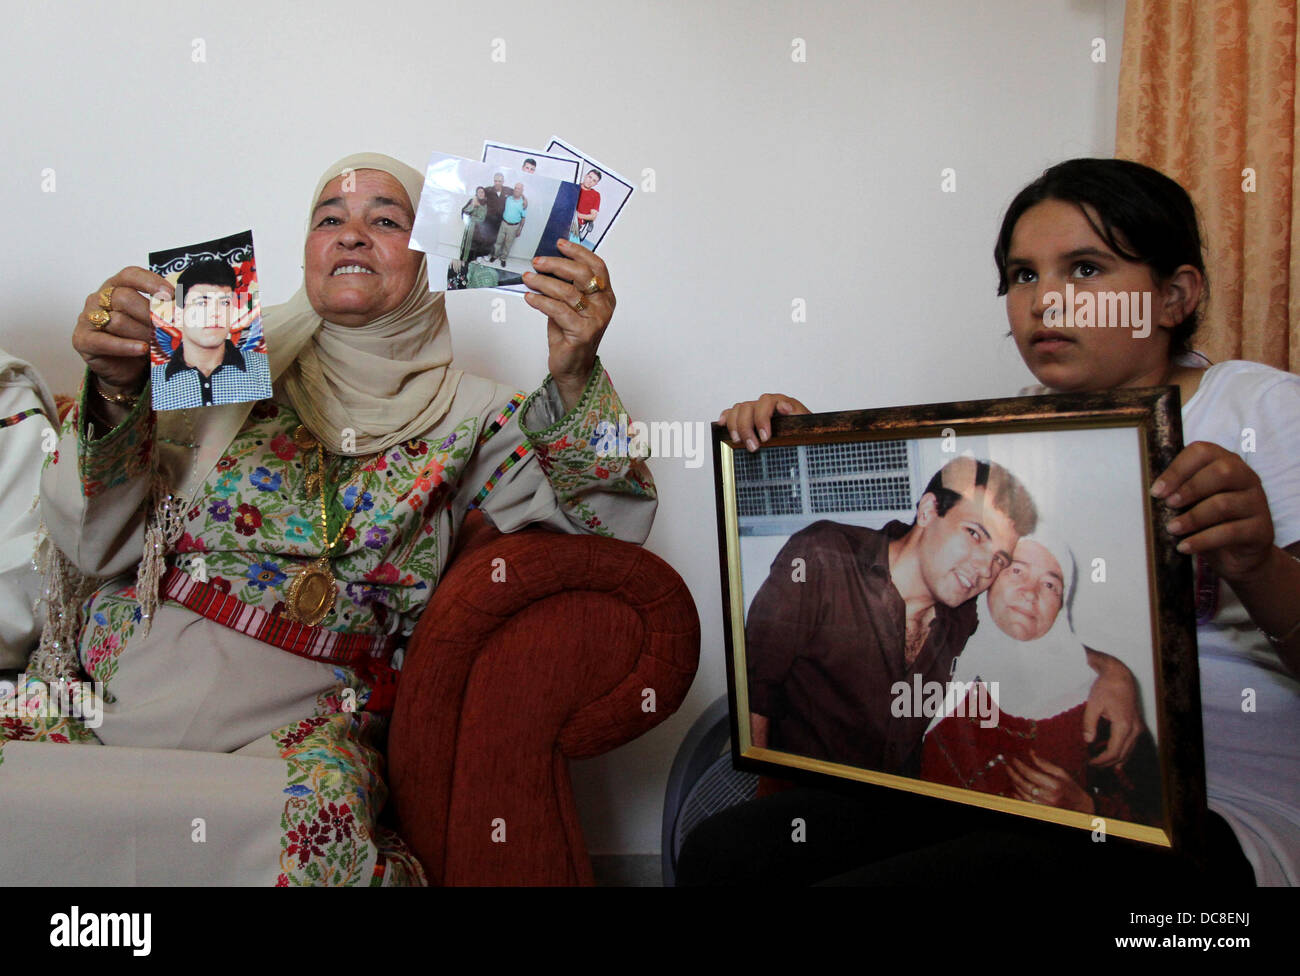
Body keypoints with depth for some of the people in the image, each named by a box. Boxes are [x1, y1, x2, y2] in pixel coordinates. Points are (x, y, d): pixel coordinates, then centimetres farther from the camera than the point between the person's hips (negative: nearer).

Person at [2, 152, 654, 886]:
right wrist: (115, 391, -13)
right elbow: (100, 547, 4)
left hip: (293, 726, -2)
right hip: (121, 683, 3)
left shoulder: (468, 415, 7)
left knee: (311, 818, -32)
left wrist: (575, 380, -21)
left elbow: (608, 522, -6)